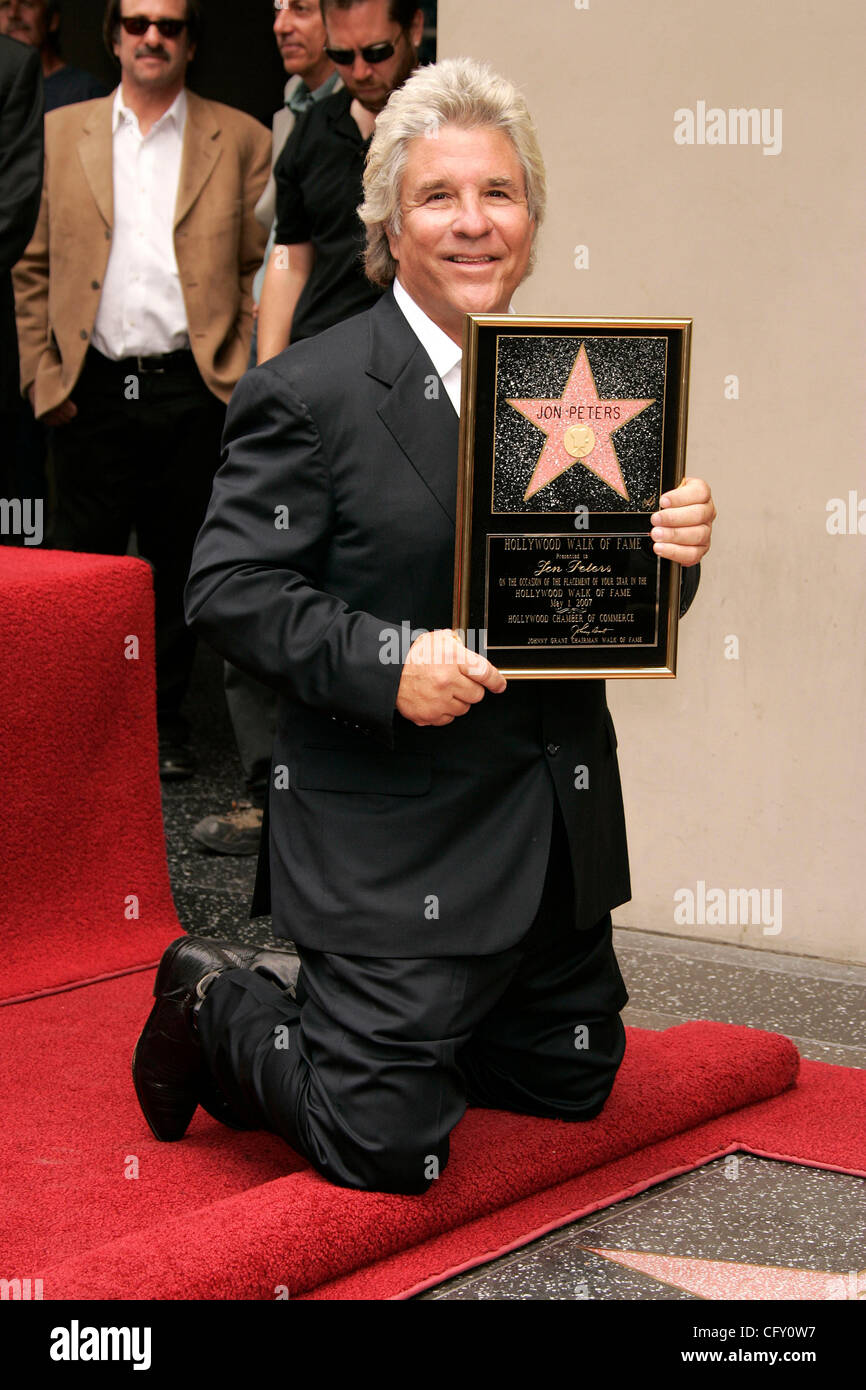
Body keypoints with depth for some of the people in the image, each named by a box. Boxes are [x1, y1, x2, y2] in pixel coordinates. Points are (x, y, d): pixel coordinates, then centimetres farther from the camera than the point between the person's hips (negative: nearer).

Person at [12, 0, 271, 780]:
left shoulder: (240, 140, 6)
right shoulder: (60, 133, 8)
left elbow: (263, 269, 4)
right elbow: (32, 265, 8)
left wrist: (245, 376, -5)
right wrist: (41, 374, 0)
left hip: (192, 388, 0)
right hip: (93, 389, 0)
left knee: (180, 567, 7)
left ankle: (165, 724, 21)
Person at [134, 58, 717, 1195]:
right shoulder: (306, 393, -11)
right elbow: (228, 588, -14)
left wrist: (676, 549, -9)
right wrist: (385, 667, -26)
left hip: (559, 831, 7)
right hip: (397, 838, -7)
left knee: (572, 1081, 19)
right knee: (385, 1146, -4)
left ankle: (334, 1021, 38)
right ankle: (214, 1009, 24)